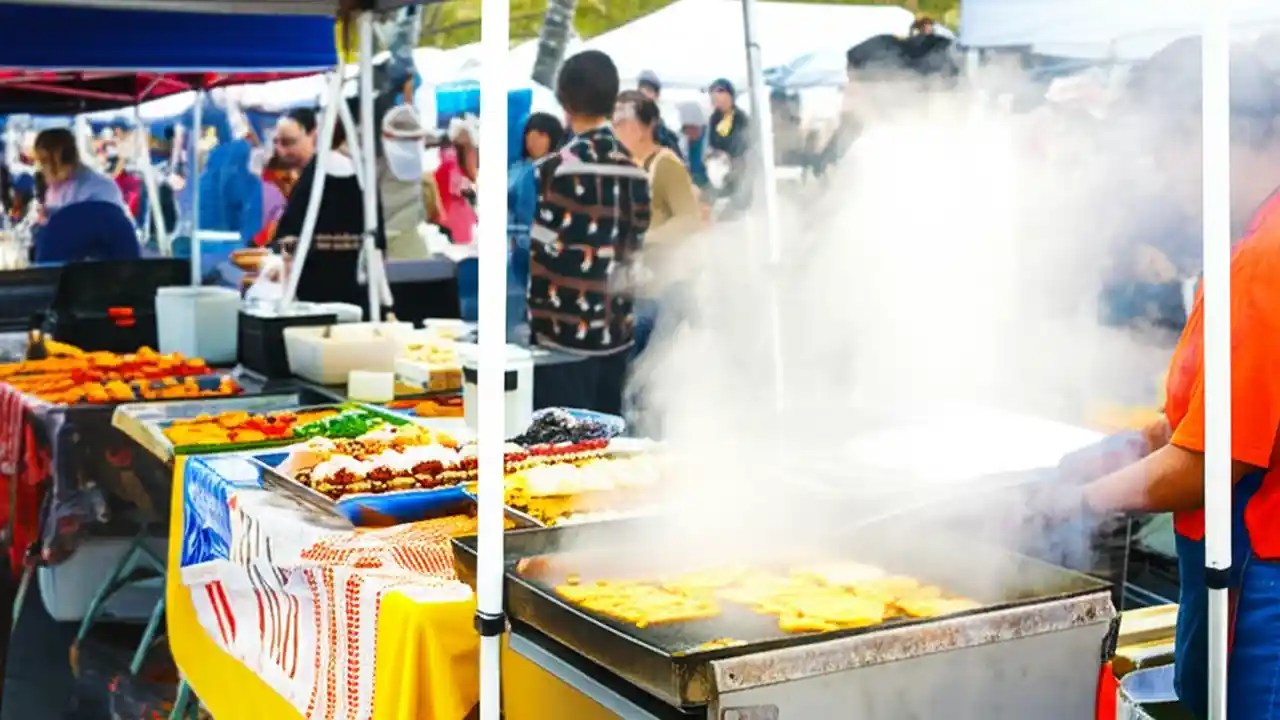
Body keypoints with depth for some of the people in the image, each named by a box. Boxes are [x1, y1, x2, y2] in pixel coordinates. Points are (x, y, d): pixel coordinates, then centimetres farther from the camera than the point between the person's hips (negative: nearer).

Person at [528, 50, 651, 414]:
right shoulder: (634, 170, 5)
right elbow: (632, 249, 10)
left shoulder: (558, 169, -12)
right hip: (618, 329, 6)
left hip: (567, 332, -5)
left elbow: (542, 256, -9)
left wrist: (529, 320, 3)